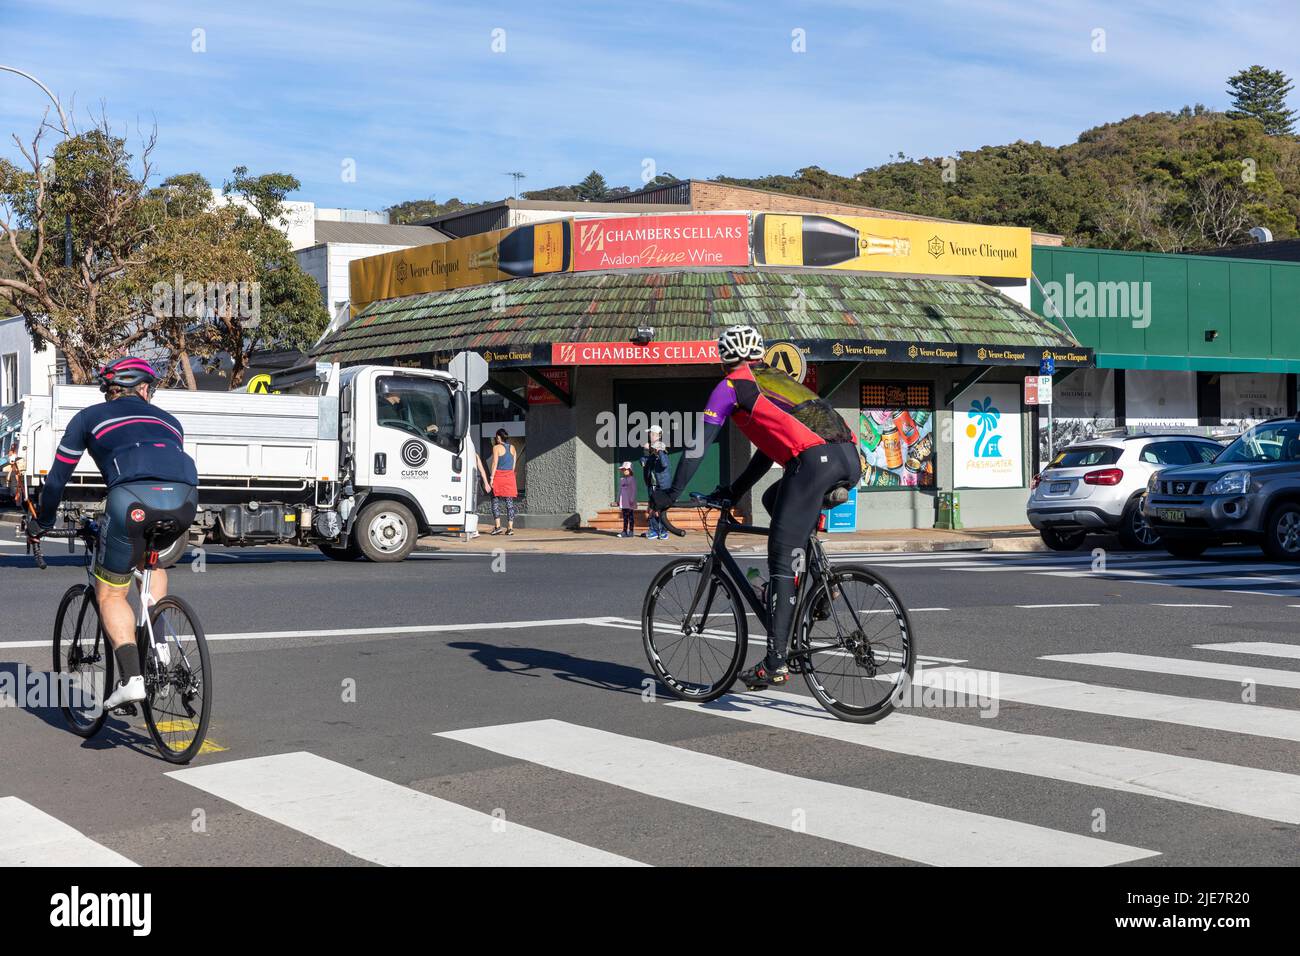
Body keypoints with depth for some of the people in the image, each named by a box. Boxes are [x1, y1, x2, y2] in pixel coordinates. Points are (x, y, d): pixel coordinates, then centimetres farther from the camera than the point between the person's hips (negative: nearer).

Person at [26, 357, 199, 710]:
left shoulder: (89, 417, 27)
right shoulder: (167, 420, 35)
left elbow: (56, 478, 31)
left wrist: (42, 523, 46)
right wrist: (165, 519, 58)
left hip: (132, 497, -3)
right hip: (184, 498, 3)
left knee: (110, 593, 12)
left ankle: (131, 677, -5)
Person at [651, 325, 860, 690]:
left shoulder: (732, 386, 14)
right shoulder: (778, 380, 35)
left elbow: (700, 443, 9)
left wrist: (670, 493, 15)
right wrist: (735, 489, 47)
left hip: (813, 461, -7)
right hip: (851, 460, 7)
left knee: (780, 562, -2)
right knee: (774, 500, 31)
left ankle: (775, 662, -7)